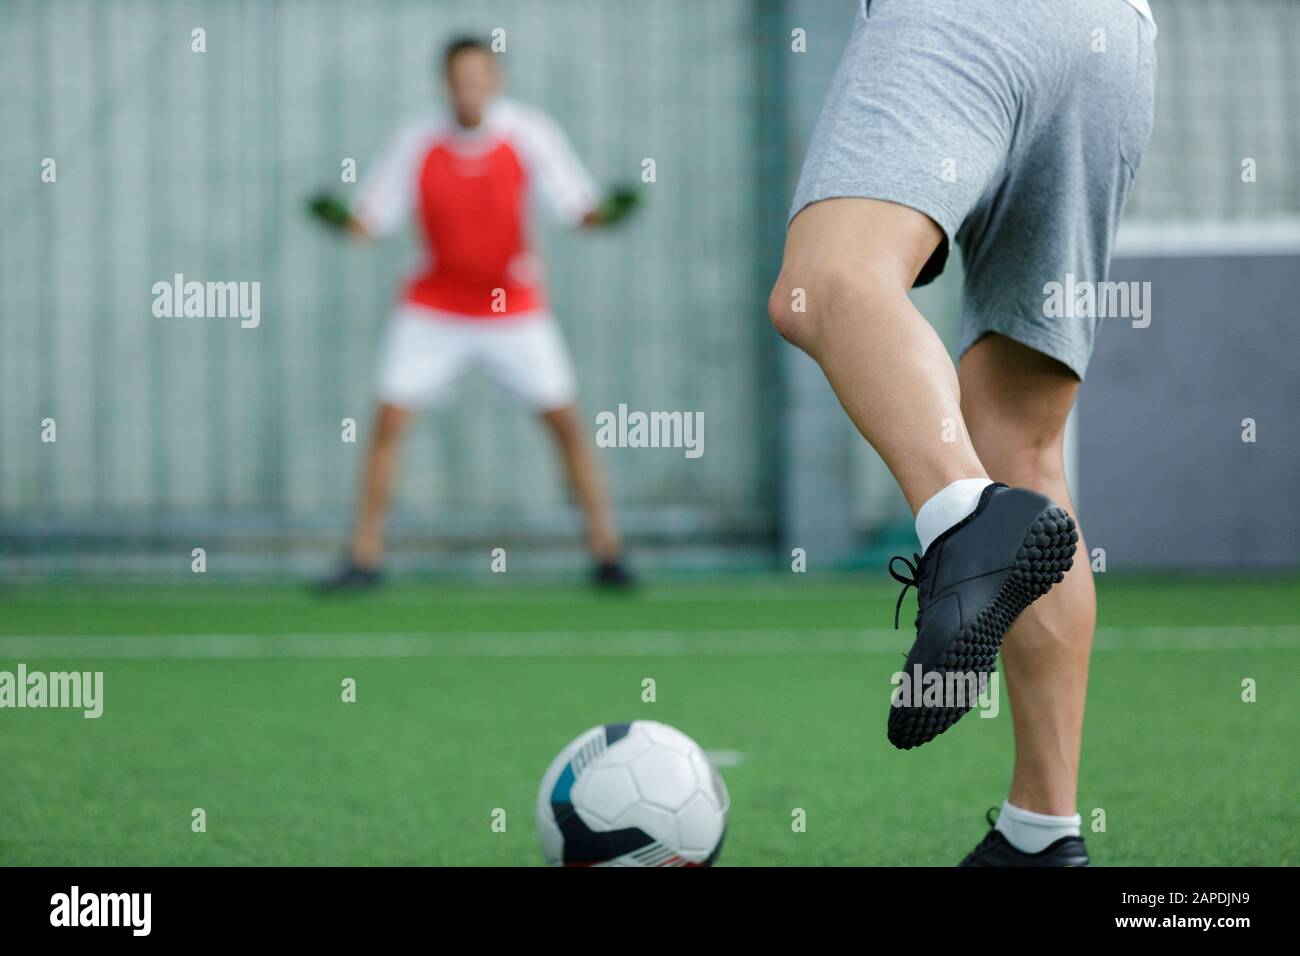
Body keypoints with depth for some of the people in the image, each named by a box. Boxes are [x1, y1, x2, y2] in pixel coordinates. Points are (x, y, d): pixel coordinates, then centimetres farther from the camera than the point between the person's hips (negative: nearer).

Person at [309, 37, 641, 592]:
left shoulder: (529, 134, -12)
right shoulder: (416, 144, -10)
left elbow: (579, 210, -13)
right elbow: (373, 220, -7)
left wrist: (609, 212, -34)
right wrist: (340, 218, -28)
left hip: (515, 309, 0)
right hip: (433, 311, 0)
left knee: (566, 422, -4)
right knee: (389, 420, -7)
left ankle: (607, 552, 7)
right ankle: (364, 559, 2)